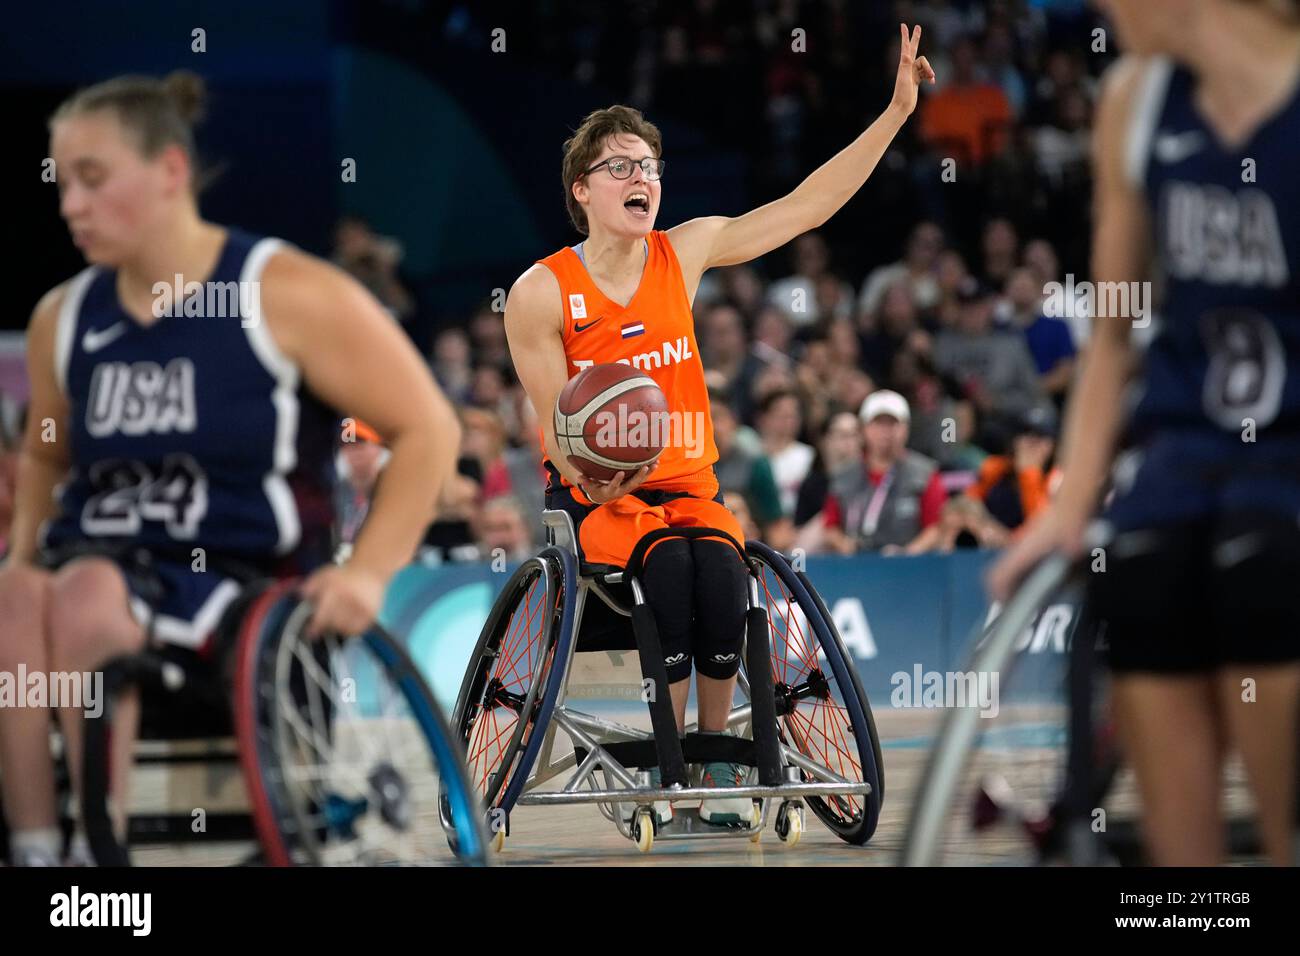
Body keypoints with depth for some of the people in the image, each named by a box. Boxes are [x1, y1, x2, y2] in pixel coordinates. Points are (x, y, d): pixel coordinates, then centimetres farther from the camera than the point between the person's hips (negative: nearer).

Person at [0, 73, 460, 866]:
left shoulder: (286, 295, -5)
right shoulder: (64, 317, 10)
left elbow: (428, 428, -3)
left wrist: (369, 574, -12)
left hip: (247, 586, -4)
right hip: (100, 561, 4)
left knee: (87, 600, -36)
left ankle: (98, 847, -28)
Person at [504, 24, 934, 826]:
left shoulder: (685, 254, 2)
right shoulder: (541, 294, -6)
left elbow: (808, 206, 2)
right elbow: (557, 429, -3)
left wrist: (897, 113, -3)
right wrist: (592, 475, -27)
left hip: (686, 485, 3)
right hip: (597, 498, -3)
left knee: (721, 567, -31)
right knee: (668, 562, -34)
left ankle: (717, 756, -15)